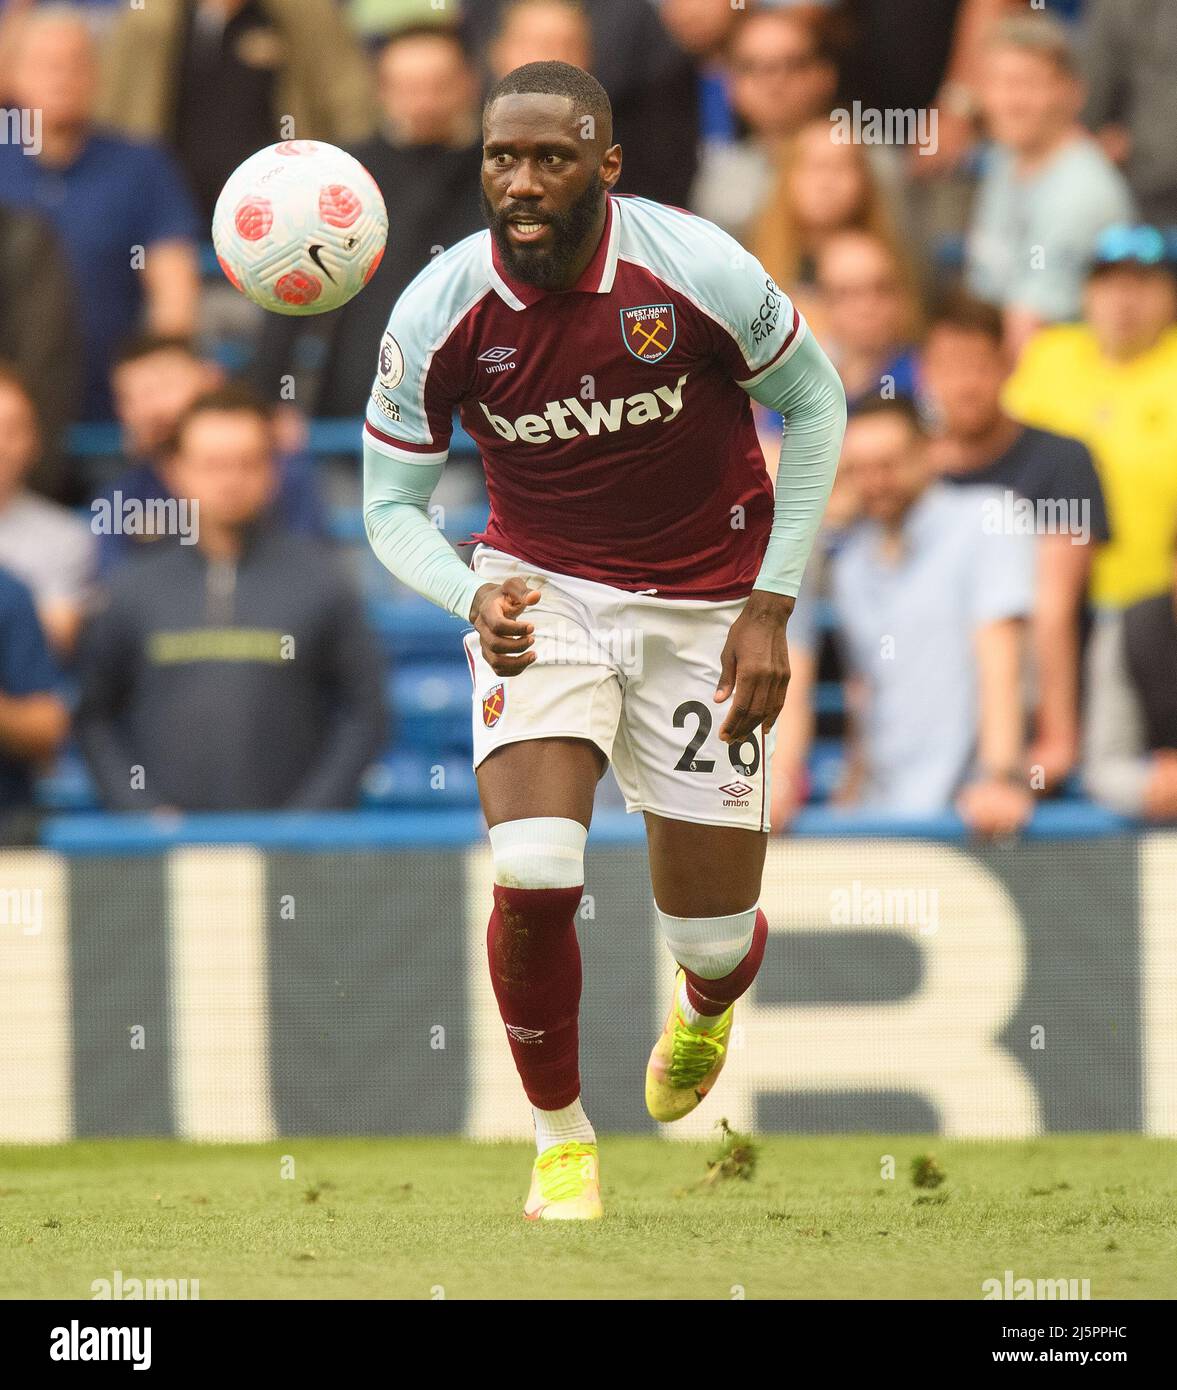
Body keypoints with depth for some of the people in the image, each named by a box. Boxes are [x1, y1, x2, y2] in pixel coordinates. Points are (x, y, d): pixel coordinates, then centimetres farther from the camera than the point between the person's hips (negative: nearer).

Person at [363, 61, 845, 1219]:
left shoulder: (698, 270, -20)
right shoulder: (438, 313, -16)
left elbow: (814, 404, -3)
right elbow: (391, 504, -4)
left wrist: (771, 606, -7)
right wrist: (476, 598, -26)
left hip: (704, 598, 0)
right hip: (541, 590, 0)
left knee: (711, 936, 4)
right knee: (533, 876, -22)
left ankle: (704, 1008, 46)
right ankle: (559, 1138, 3)